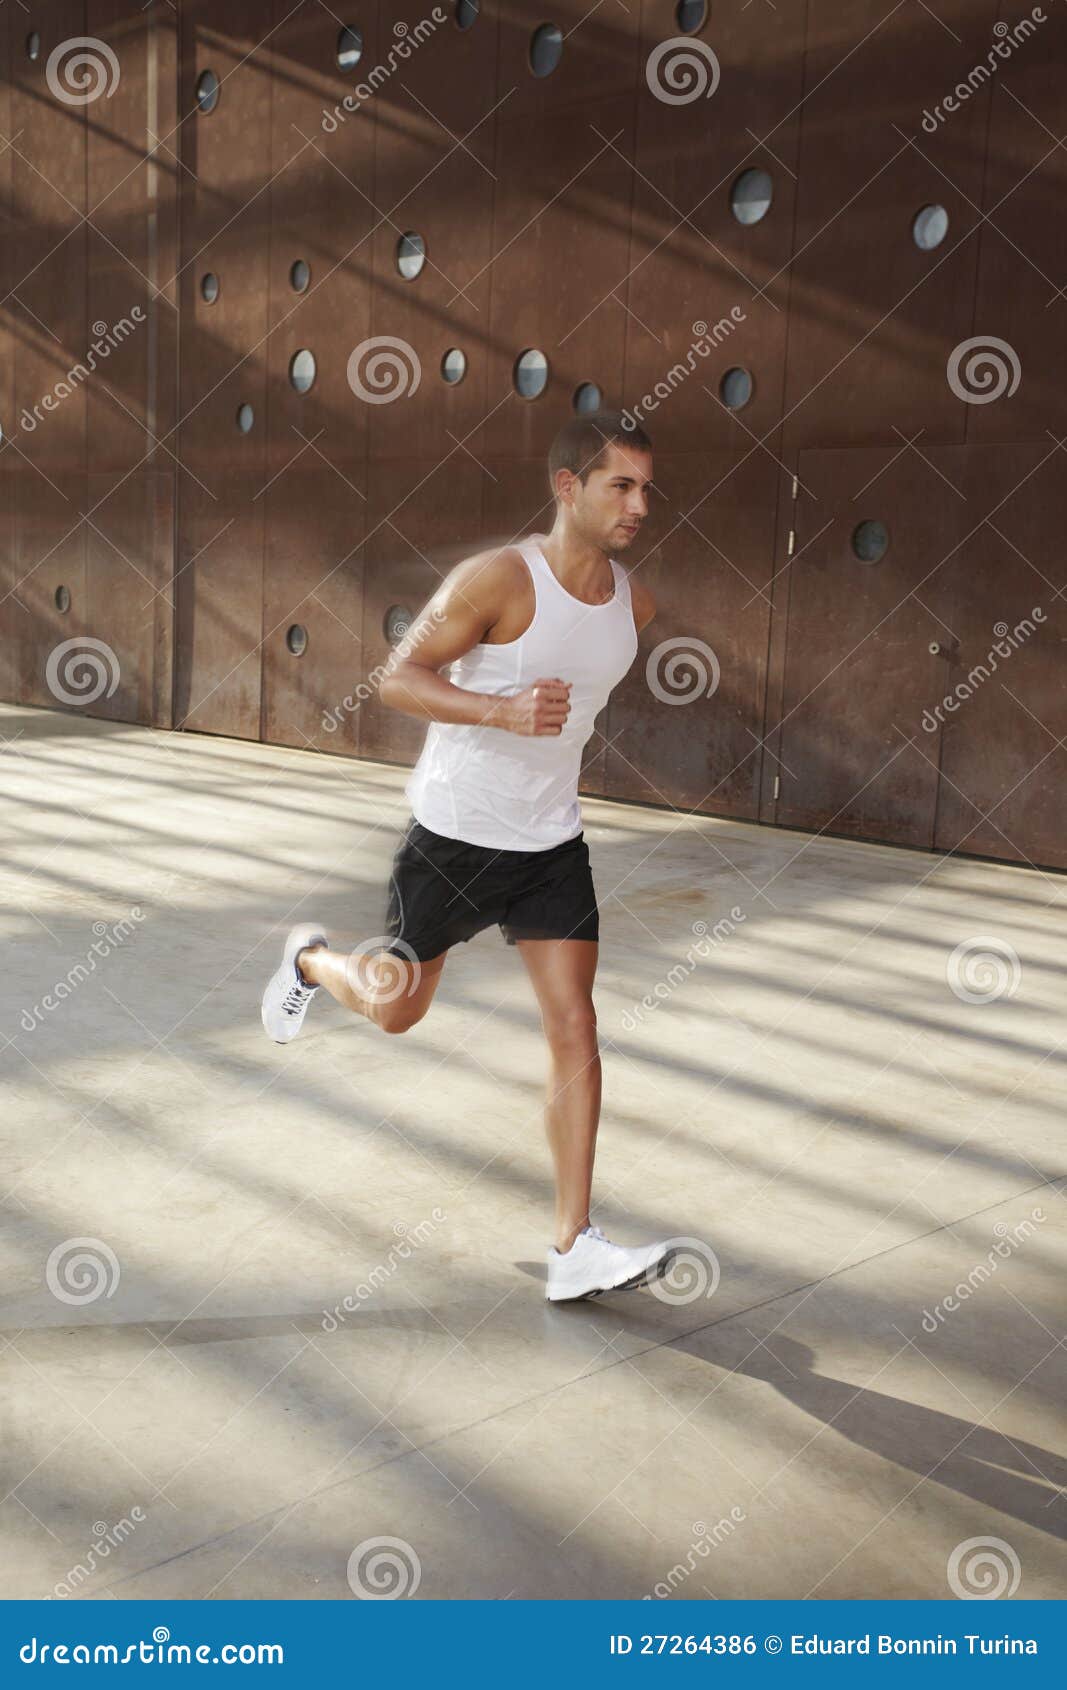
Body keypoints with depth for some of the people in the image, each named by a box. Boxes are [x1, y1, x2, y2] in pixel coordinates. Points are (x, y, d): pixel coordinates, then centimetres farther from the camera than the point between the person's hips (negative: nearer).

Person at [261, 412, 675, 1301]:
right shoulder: (496, 579, -19)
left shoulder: (634, 605, 1)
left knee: (576, 1029, -6)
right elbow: (400, 678, -20)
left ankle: (574, 1251, -1)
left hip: (552, 845, 4)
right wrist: (503, 710, -33)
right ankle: (309, 959, 48)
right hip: (455, 836, -4)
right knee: (397, 1008, 13)